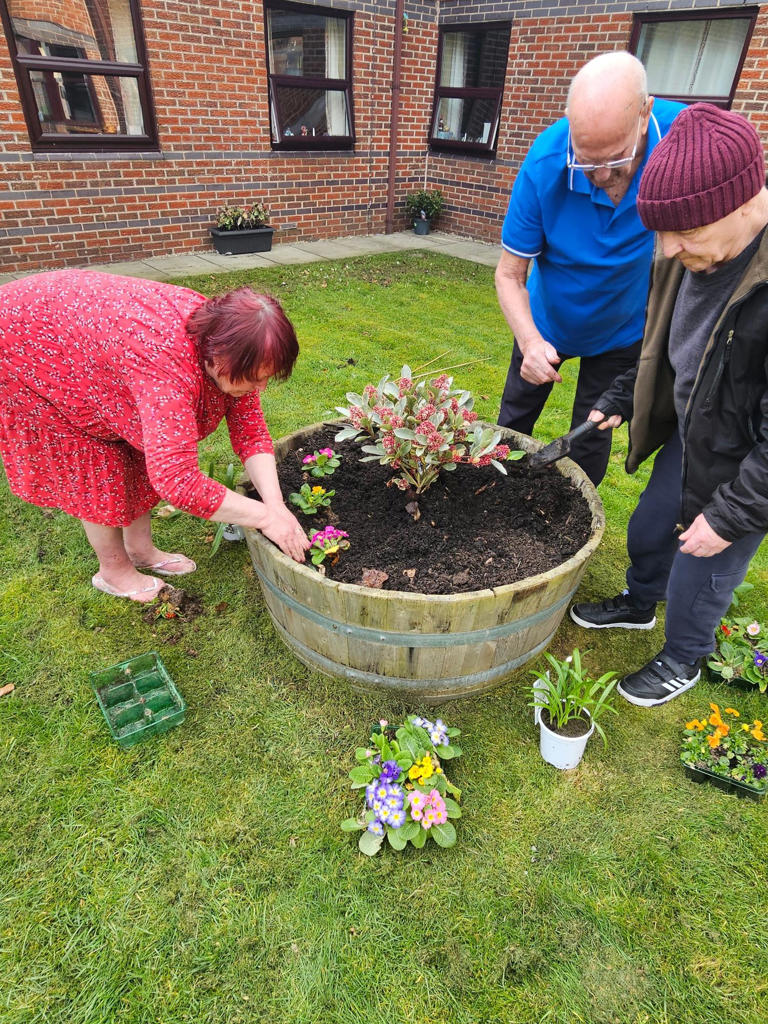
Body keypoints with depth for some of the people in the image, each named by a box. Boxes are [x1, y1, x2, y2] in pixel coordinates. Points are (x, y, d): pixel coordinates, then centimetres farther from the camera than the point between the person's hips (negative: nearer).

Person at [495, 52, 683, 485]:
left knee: (590, 443, 9)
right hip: (546, 322, 1)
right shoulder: (545, 164, -28)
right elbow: (509, 274, -23)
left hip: (624, 330, 0)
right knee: (514, 421, 17)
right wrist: (530, 341, -40)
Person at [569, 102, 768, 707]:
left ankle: (682, 661, 41)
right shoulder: (696, 256, -7)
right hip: (688, 435, 7)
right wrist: (620, 401, 10)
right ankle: (639, 604, 55)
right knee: (649, 531, 24)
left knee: (701, 577, 12)